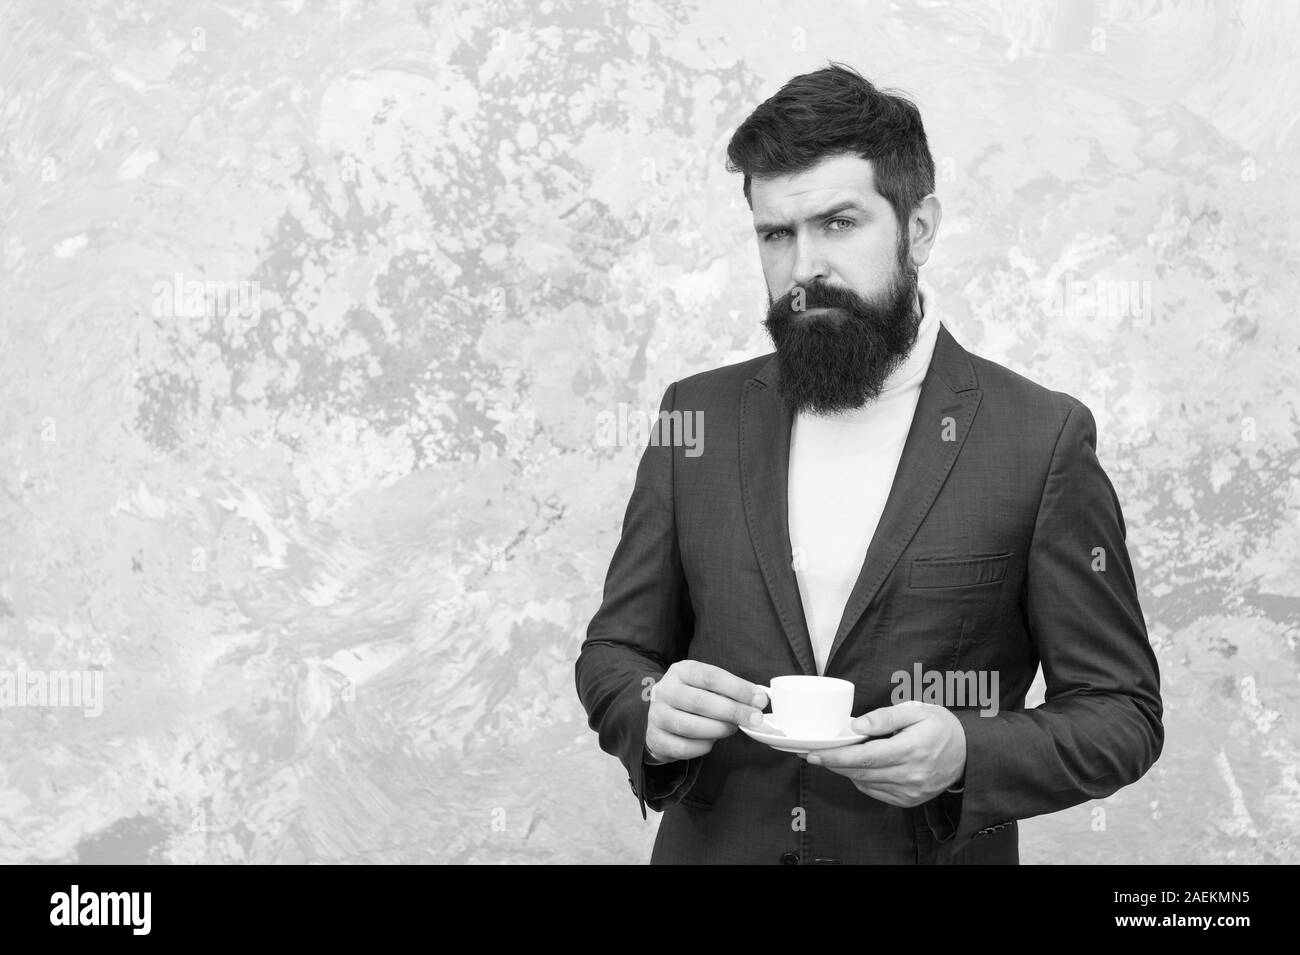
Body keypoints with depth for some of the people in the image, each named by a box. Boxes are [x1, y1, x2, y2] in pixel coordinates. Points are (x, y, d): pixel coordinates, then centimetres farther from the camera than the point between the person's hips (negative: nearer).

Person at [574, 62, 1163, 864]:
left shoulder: (1041, 438, -12)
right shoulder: (699, 414, -3)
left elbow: (1122, 713, -7)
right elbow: (613, 652, 3)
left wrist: (968, 755, -24)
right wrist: (654, 712, -18)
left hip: (931, 847, -2)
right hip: (714, 843, 3)